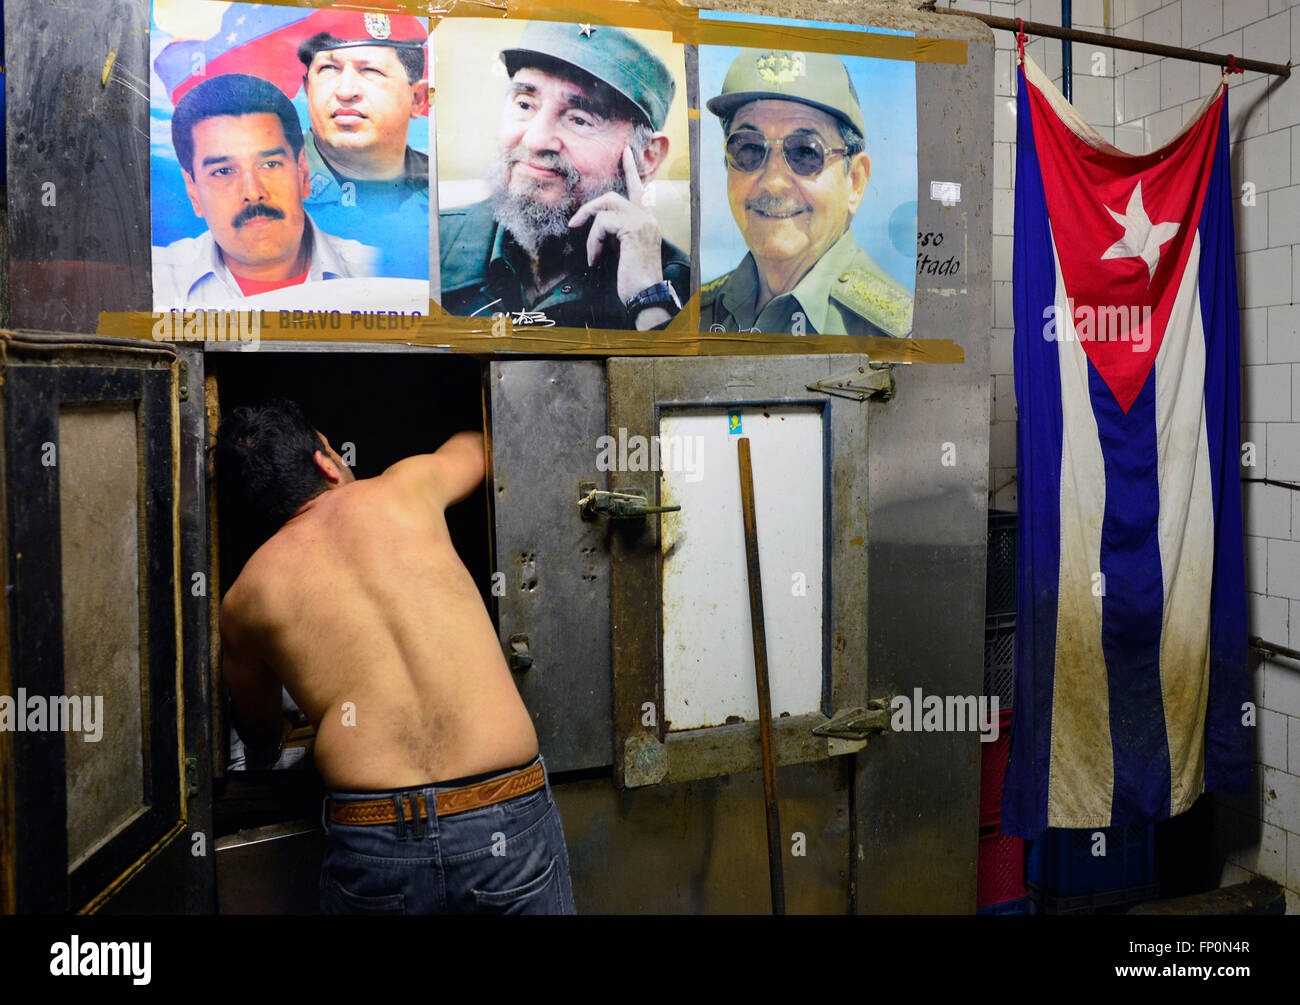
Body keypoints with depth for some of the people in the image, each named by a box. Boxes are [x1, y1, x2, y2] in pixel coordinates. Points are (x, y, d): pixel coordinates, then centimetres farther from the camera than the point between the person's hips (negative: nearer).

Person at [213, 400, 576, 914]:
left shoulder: (243, 599, 11)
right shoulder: (405, 490, 9)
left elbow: (260, 736, 29)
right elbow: (474, 446, 33)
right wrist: (475, 437, 57)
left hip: (370, 846, 1)